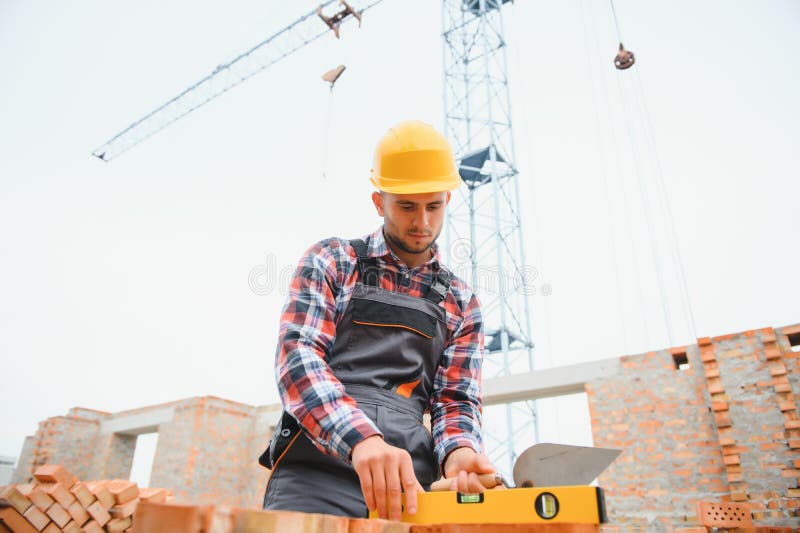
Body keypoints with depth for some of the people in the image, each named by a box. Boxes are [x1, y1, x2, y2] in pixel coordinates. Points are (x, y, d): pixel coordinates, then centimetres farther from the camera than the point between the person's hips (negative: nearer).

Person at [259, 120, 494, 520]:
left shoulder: (461, 304, 14)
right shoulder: (330, 260, 5)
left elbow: (457, 400, 10)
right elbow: (297, 355, -9)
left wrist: (458, 451, -14)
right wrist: (362, 438, -26)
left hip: (407, 487, 3)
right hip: (314, 476, -2)